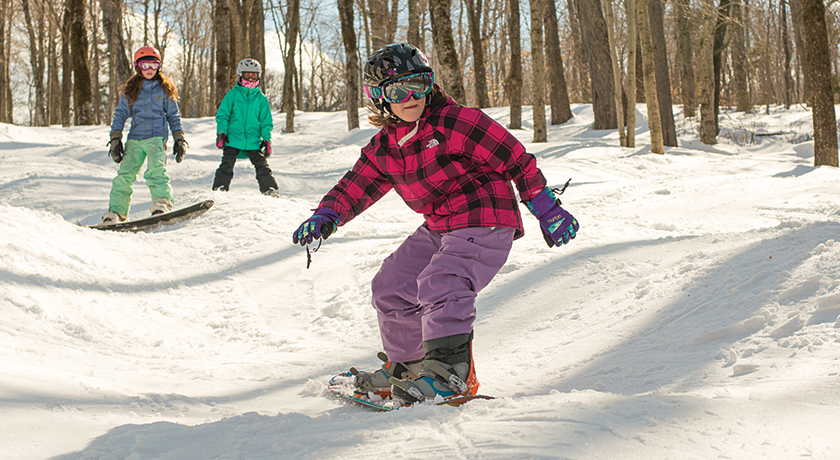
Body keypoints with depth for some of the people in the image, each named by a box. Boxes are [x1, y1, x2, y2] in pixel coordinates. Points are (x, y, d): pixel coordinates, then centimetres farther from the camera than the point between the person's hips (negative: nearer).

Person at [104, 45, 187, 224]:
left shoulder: (164, 89, 12)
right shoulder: (130, 90, 13)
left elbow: (173, 116, 16)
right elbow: (120, 114, 13)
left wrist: (179, 140, 9)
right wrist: (115, 140, 4)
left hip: (156, 137, -2)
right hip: (134, 139, 2)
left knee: (155, 169, -27)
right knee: (125, 174, -10)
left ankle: (162, 203, -36)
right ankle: (116, 211, -5)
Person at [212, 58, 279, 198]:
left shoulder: (261, 98, 10)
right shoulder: (232, 94, 5)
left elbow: (266, 121, 13)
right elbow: (222, 114, 5)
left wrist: (266, 138, 4)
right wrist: (221, 132, -5)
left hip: (253, 141, 2)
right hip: (233, 139, -2)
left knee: (262, 164, 0)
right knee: (227, 164, -9)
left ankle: (270, 189, 11)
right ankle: (220, 188, -2)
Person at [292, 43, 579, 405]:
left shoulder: (457, 123, -15)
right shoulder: (383, 149, 5)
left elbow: (516, 160, -11)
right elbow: (354, 187, 13)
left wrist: (548, 212, -7)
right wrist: (326, 216, -8)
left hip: (484, 224, -8)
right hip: (436, 228, 8)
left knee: (440, 284, -29)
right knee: (392, 288, 8)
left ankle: (451, 369, -26)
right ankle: (408, 365, 27)